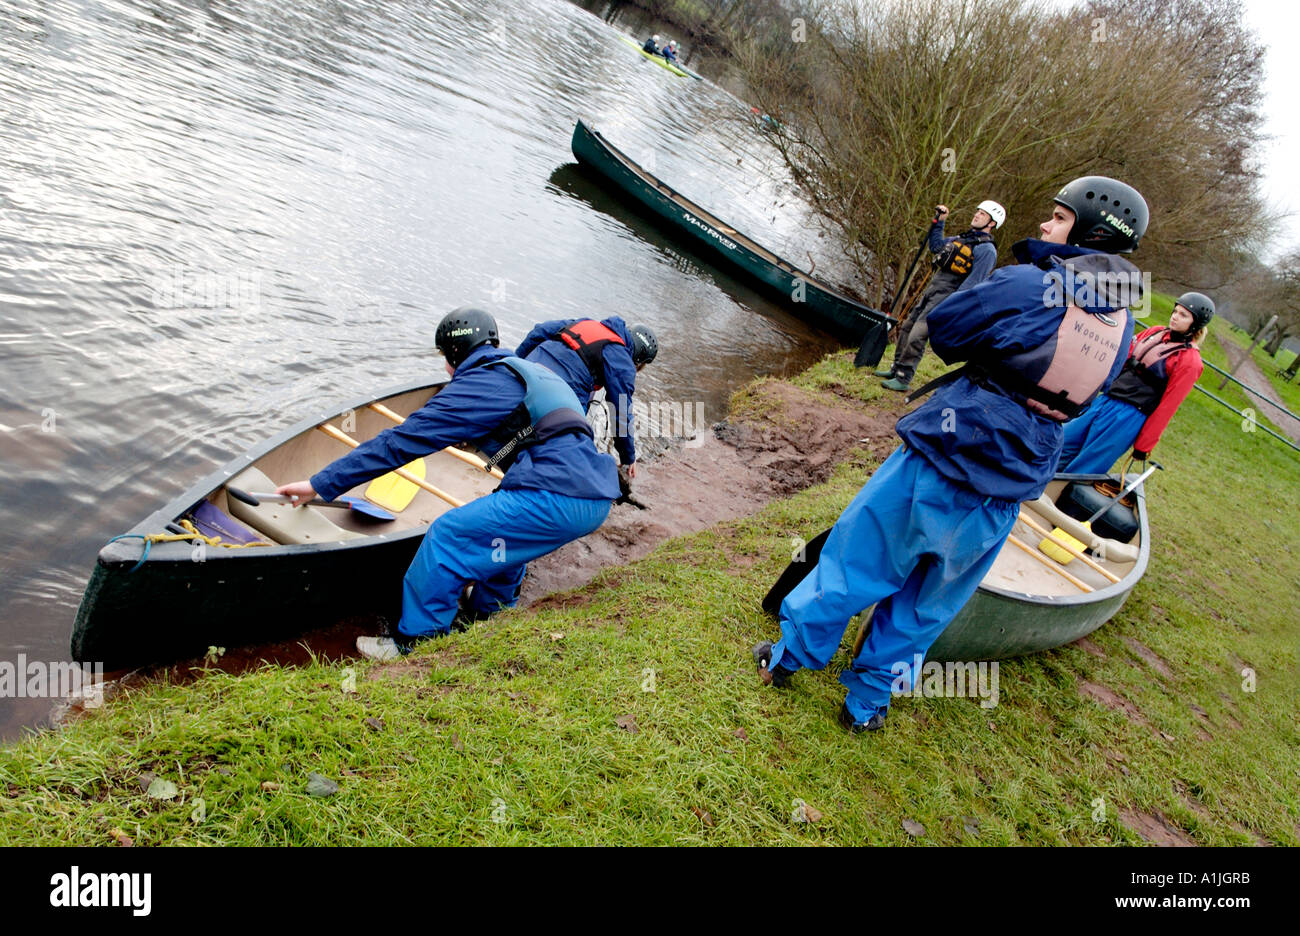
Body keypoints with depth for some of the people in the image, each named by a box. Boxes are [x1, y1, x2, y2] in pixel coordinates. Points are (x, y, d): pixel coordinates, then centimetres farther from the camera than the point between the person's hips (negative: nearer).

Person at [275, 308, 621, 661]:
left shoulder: (479, 384, -2)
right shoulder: (527, 370, 26)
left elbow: (400, 441, -5)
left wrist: (321, 483, 0)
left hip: (559, 498, -10)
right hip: (595, 498, 10)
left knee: (448, 535, -4)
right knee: (498, 522, 32)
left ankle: (415, 641, 8)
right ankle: (488, 616, 41)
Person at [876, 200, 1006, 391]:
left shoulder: (986, 249, -9)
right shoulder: (964, 238, 19)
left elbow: (974, 282, -17)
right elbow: (936, 245, 33)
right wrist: (939, 221, 23)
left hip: (947, 296, -9)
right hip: (931, 290, 9)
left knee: (917, 336, -16)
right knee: (907, 327, 12)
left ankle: (903, 379, -11)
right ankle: (896, 368, 23)